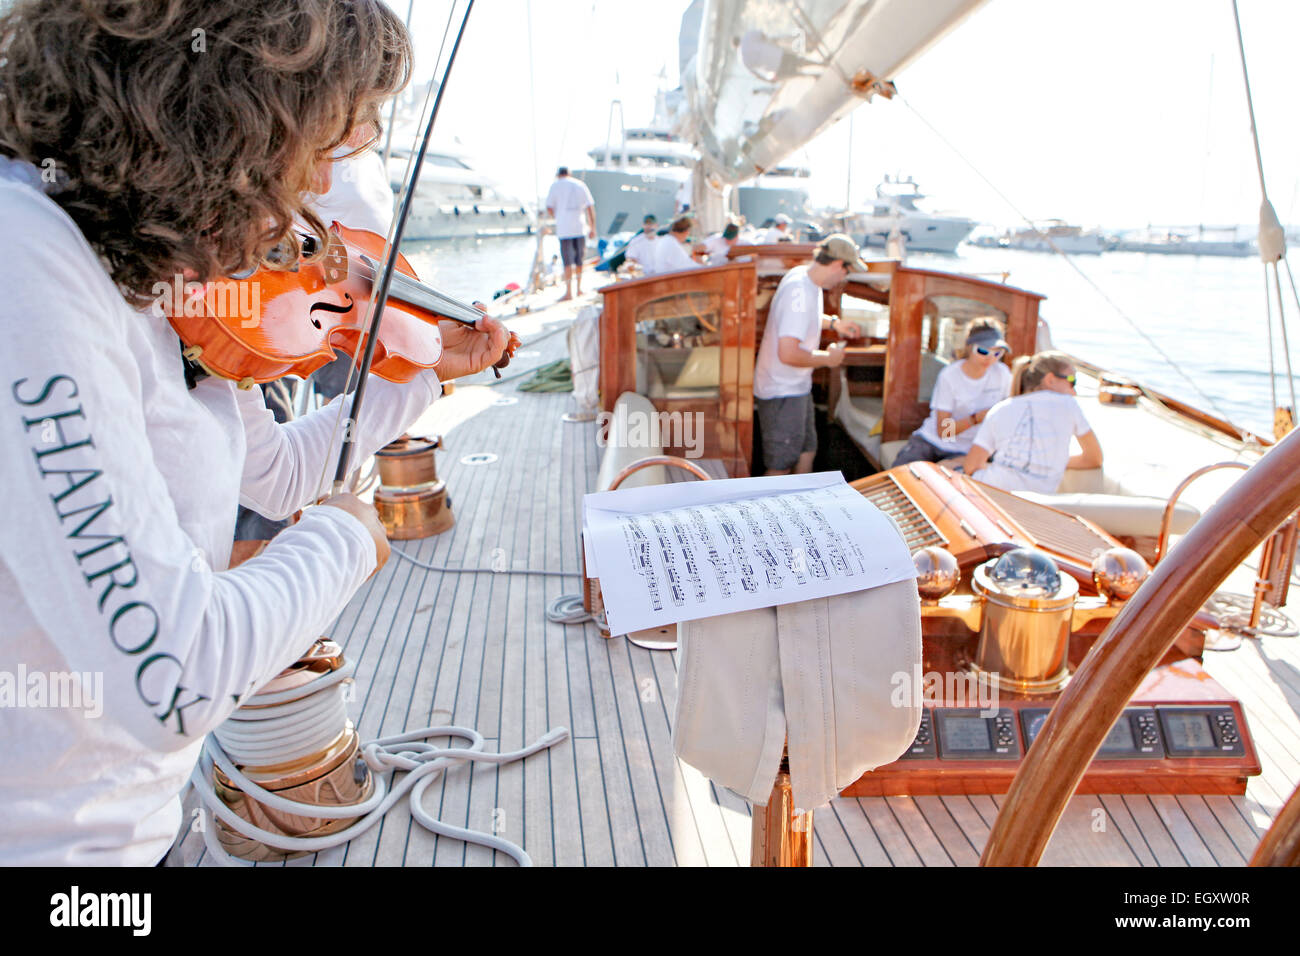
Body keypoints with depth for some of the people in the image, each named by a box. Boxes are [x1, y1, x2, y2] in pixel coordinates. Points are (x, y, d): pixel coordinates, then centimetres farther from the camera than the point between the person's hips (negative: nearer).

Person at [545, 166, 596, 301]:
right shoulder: (580, 184, 11)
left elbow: (549, 209, 2)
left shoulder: (555, 185, 5)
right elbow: (590, 207, 6)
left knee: (568, 261, -4)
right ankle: (579, 288, 20)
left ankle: (568, 291, -10)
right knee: (579, 258, 14)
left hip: (564, 229, -2)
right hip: (580, 228, 3)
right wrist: (593, 228, 7)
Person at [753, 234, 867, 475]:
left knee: (807, 450, 23)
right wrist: (827, 358, -19)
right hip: (782, 393, -10)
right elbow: (788, 353, -35)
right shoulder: (800, 292, -28)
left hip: (797, 387, 10)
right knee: (781, 466, 1)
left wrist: (833, 323, 18)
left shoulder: (802, 274, 3)